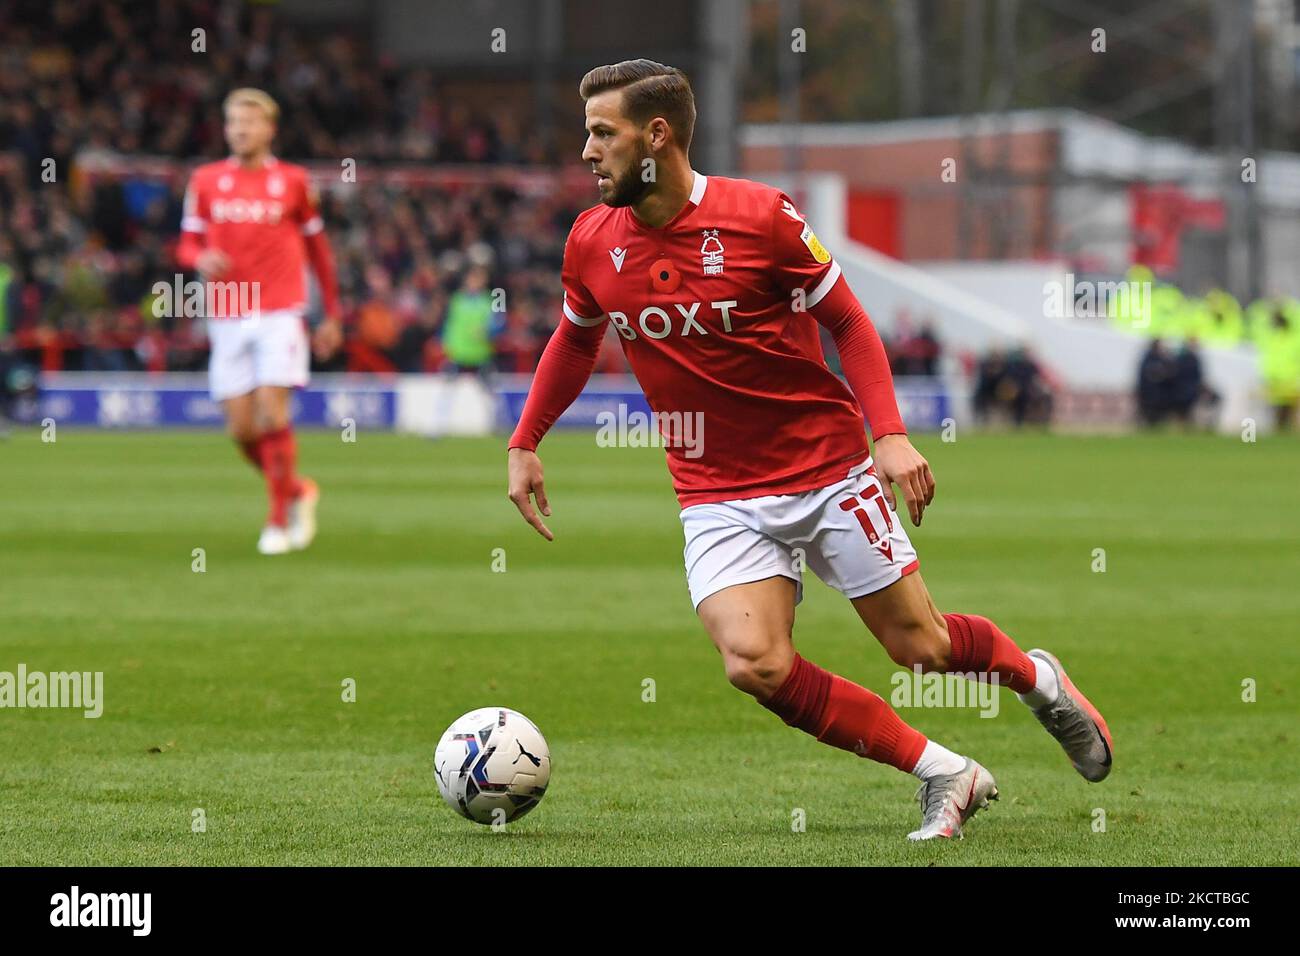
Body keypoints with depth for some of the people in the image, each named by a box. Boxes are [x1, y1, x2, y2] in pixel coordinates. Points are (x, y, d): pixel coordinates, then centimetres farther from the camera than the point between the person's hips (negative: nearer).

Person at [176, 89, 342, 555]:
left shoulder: (292, 181, 3)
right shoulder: (206, 180, 7)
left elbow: (317, 248, 12)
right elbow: (187, 244, 11)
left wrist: (332, 315, 12)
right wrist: (201, 259, -14)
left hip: (280, 315, -3)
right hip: (227, 319, 3)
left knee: (272, 414, -15)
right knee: (241, 428, -1)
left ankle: (279, 521, -4)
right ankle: (298, 490, 24)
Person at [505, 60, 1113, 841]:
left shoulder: (760, 216, -13)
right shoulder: (593, 243, -1)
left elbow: (848, 322, -4)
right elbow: (575, 340, 20)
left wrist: (891, 434, -15)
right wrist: (525, 443, 17)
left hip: (829, 470, -3)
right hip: (718, 497, 3)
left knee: (921, 646, 2)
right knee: (755, 663, -20)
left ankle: (1039, 678, 37)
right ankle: (943, 775, -7)